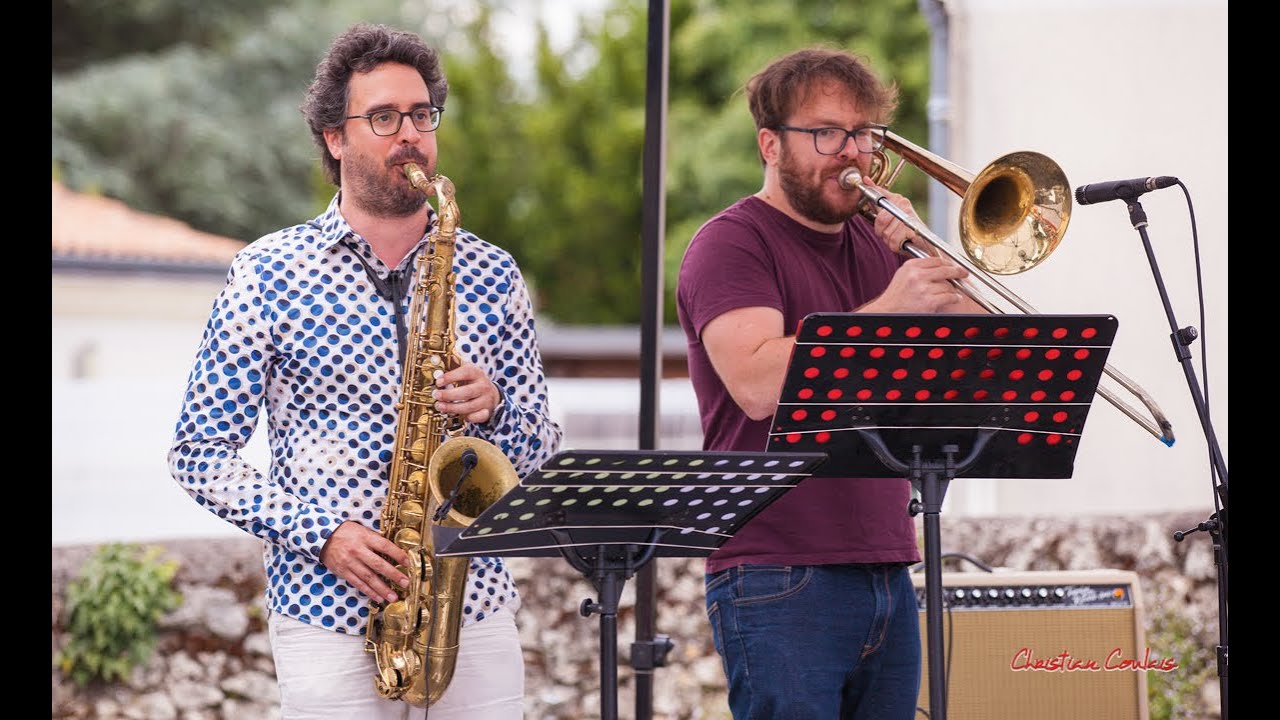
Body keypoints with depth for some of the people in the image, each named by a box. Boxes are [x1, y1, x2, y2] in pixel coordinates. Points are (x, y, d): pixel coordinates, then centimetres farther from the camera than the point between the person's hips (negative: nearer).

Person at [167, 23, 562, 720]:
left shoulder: (490, 273, 9)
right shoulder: (269, 272, 0)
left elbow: (542, 447, 13)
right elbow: (200, 452, 0)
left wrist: (493, 409, -9)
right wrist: (318, 533, -13)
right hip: (328, 617, -2)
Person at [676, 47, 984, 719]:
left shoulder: (871, 242, 18)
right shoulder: (732, 242, -3)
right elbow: (756, 385, -20)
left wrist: (922, 254, -1)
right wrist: (884, 310, -23)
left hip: (887, 574, 7)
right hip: (780, 584, -7)